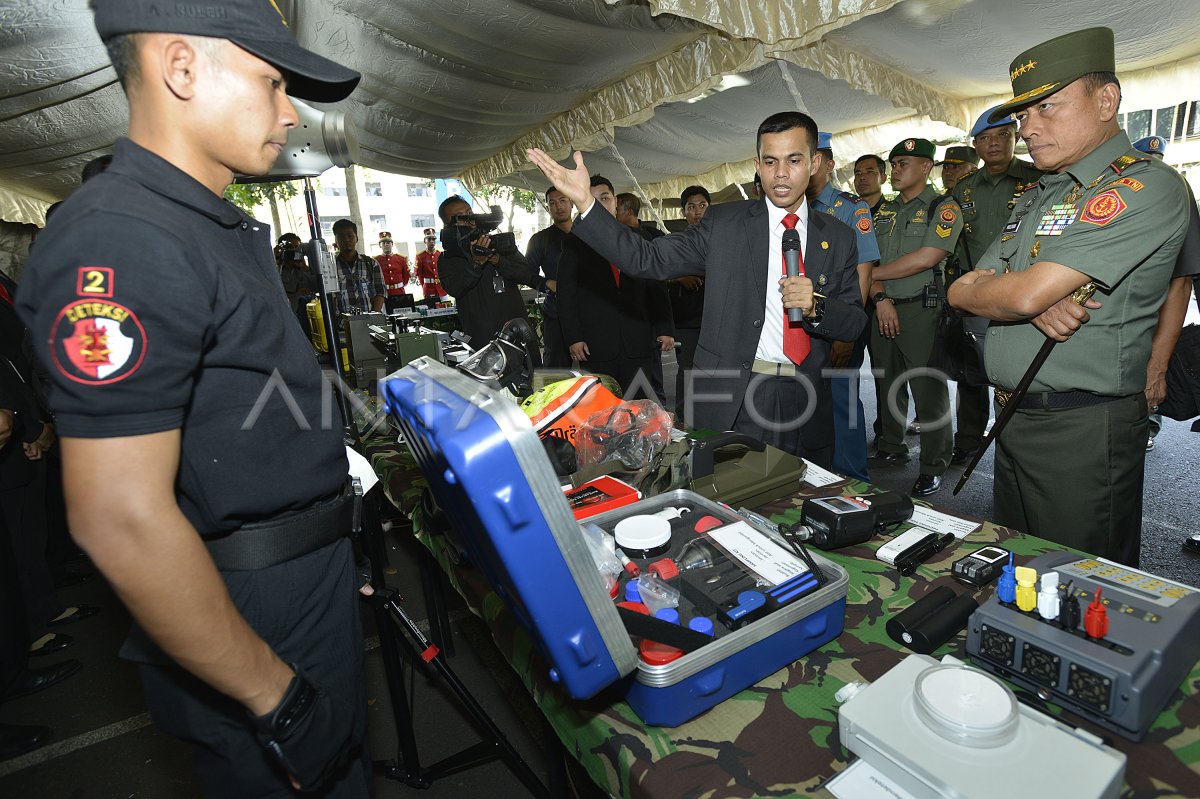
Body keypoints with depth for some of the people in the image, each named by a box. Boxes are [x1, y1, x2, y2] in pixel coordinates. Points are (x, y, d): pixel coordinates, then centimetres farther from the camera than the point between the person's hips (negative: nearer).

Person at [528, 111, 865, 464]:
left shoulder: (838, 237, 7)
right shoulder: (724, 222, 1)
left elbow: (855, 322, 7)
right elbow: (648, 259, -8)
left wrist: (816, 308, -15)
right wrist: (585, 202, -17)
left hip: (806, 407, 3)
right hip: (731, 403, -2)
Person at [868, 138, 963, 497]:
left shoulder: (943, 208, -2)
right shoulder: (884, 211, 16)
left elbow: (925, 258, -16)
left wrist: (871, 274, -10)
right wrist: (881, 297, -8)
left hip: (921, 309, -6)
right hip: (883, 309, 6)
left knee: (928, 390, -3)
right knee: (888, 384, 13)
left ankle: (933, 466, 8)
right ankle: (891, 448, 28)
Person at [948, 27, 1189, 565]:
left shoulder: (1145, 185, -13)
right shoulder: (1037, 198, 15)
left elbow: (1025, 295, -24)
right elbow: (966, 288, 6)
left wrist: (970, 290, -3)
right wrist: (1037, 304, -14)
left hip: (1083, 430, -8)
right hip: (1013, 420, 8)